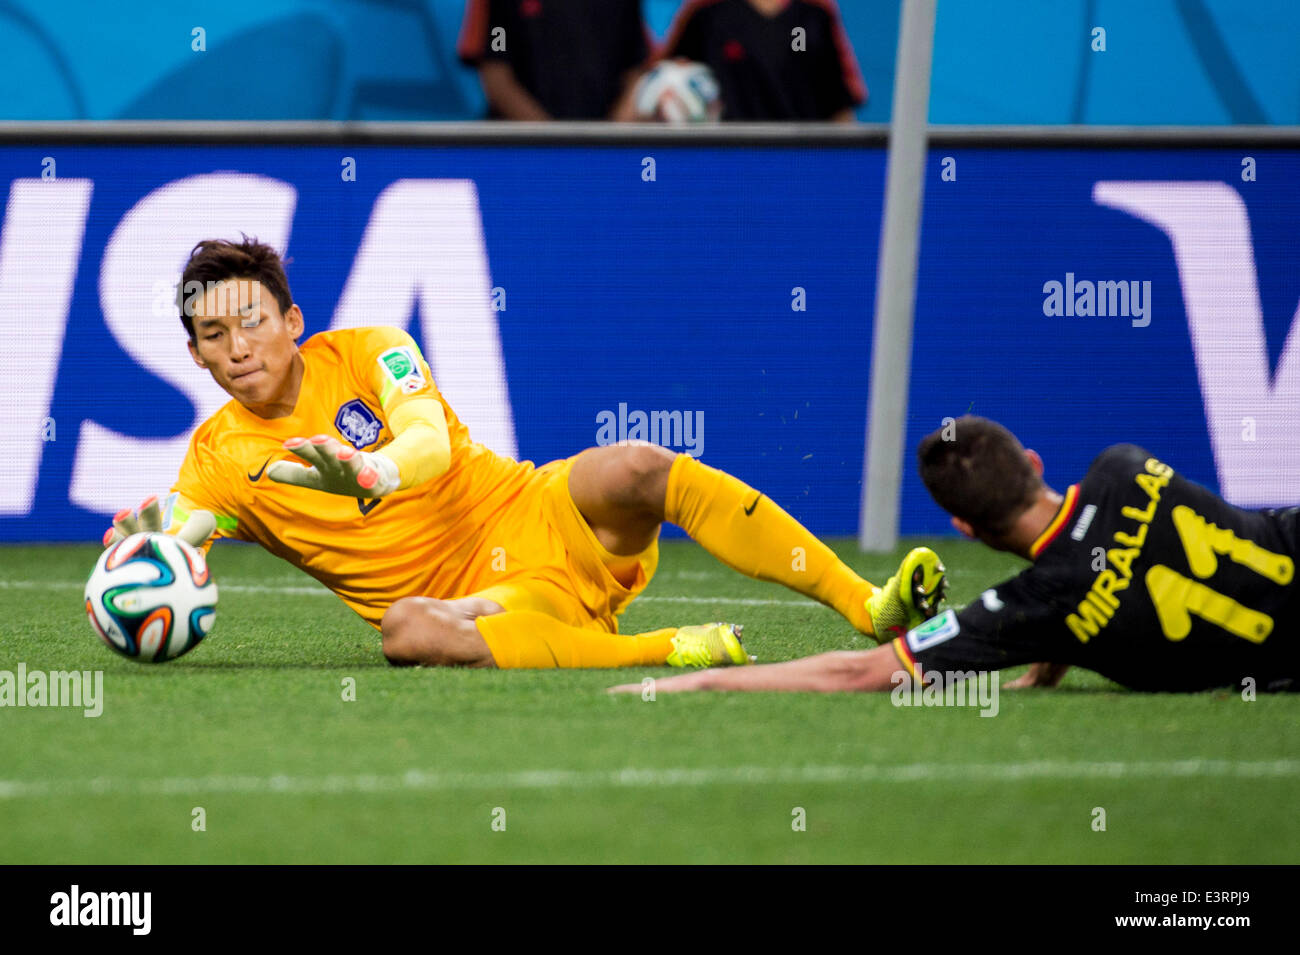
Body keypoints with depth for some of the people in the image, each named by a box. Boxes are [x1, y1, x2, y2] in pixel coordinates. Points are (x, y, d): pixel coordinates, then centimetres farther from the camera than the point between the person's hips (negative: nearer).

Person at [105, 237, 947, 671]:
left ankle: (872, 607, -31)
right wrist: (149, 543, -29)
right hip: (469, 596, 0)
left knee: (637, 470, -31)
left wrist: (369, 475, -38)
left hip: (538, 516, 0)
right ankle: (668, 649, -36)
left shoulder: (364, 353, 3)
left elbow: (431, 442, -15)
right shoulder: (220, 456, 7)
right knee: (405, 632, -38)